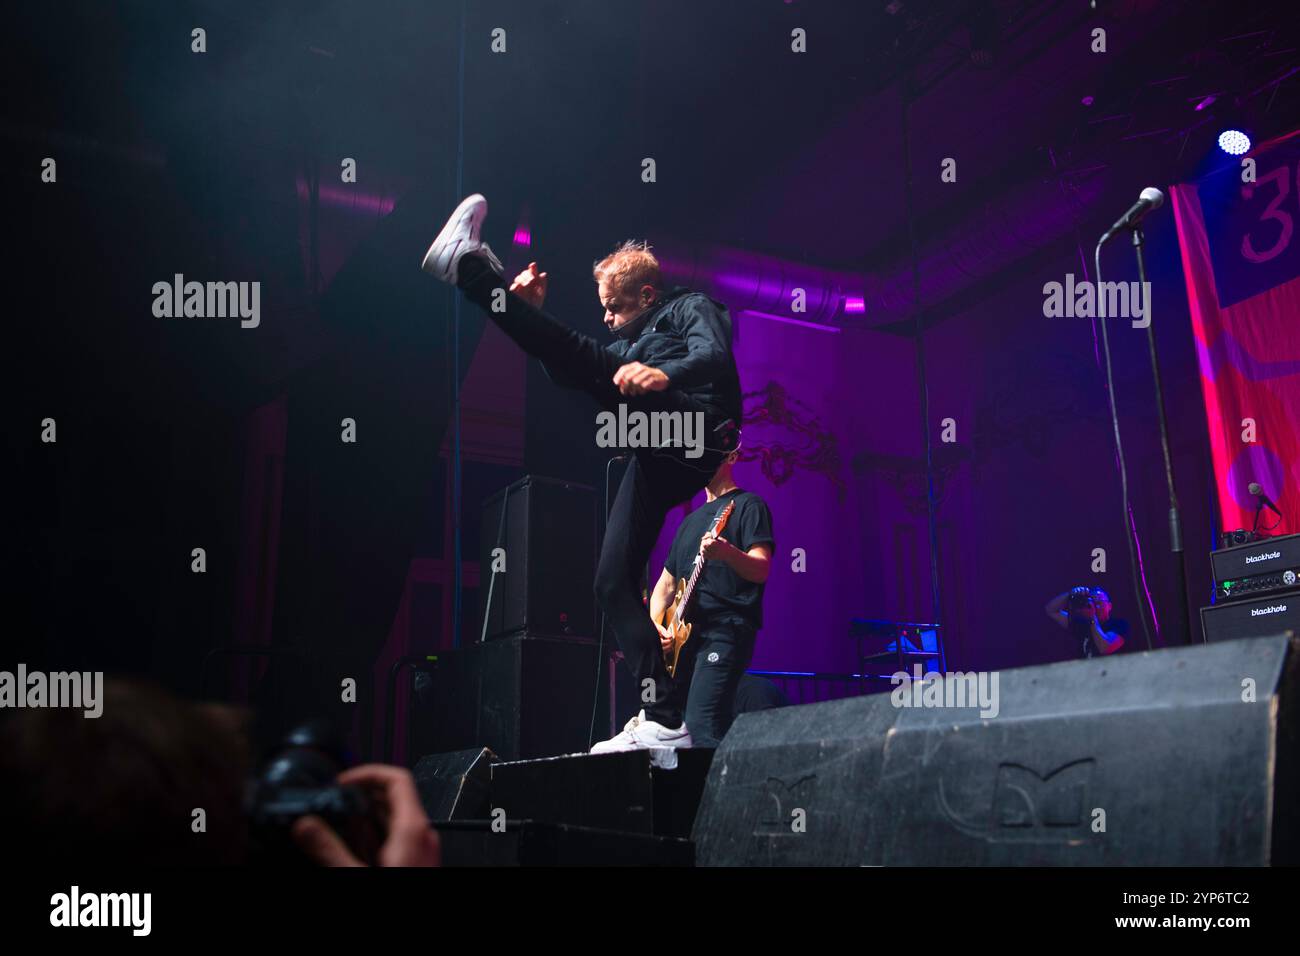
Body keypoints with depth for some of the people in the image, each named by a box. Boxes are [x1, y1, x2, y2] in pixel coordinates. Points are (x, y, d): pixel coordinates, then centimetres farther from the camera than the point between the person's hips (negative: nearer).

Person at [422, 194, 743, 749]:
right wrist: (534, 313, 20)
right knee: (614, 584, 2)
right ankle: (665, 721, -3)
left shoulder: (691, 307, 11)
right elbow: (565, 374, 30)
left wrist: (664, 374, -31)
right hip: (659, 460, 9)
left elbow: (716, 357, -10)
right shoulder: (629, 344, 34)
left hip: (694, 430, -9)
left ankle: (466, 263, -20)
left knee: (591, 361, -23)